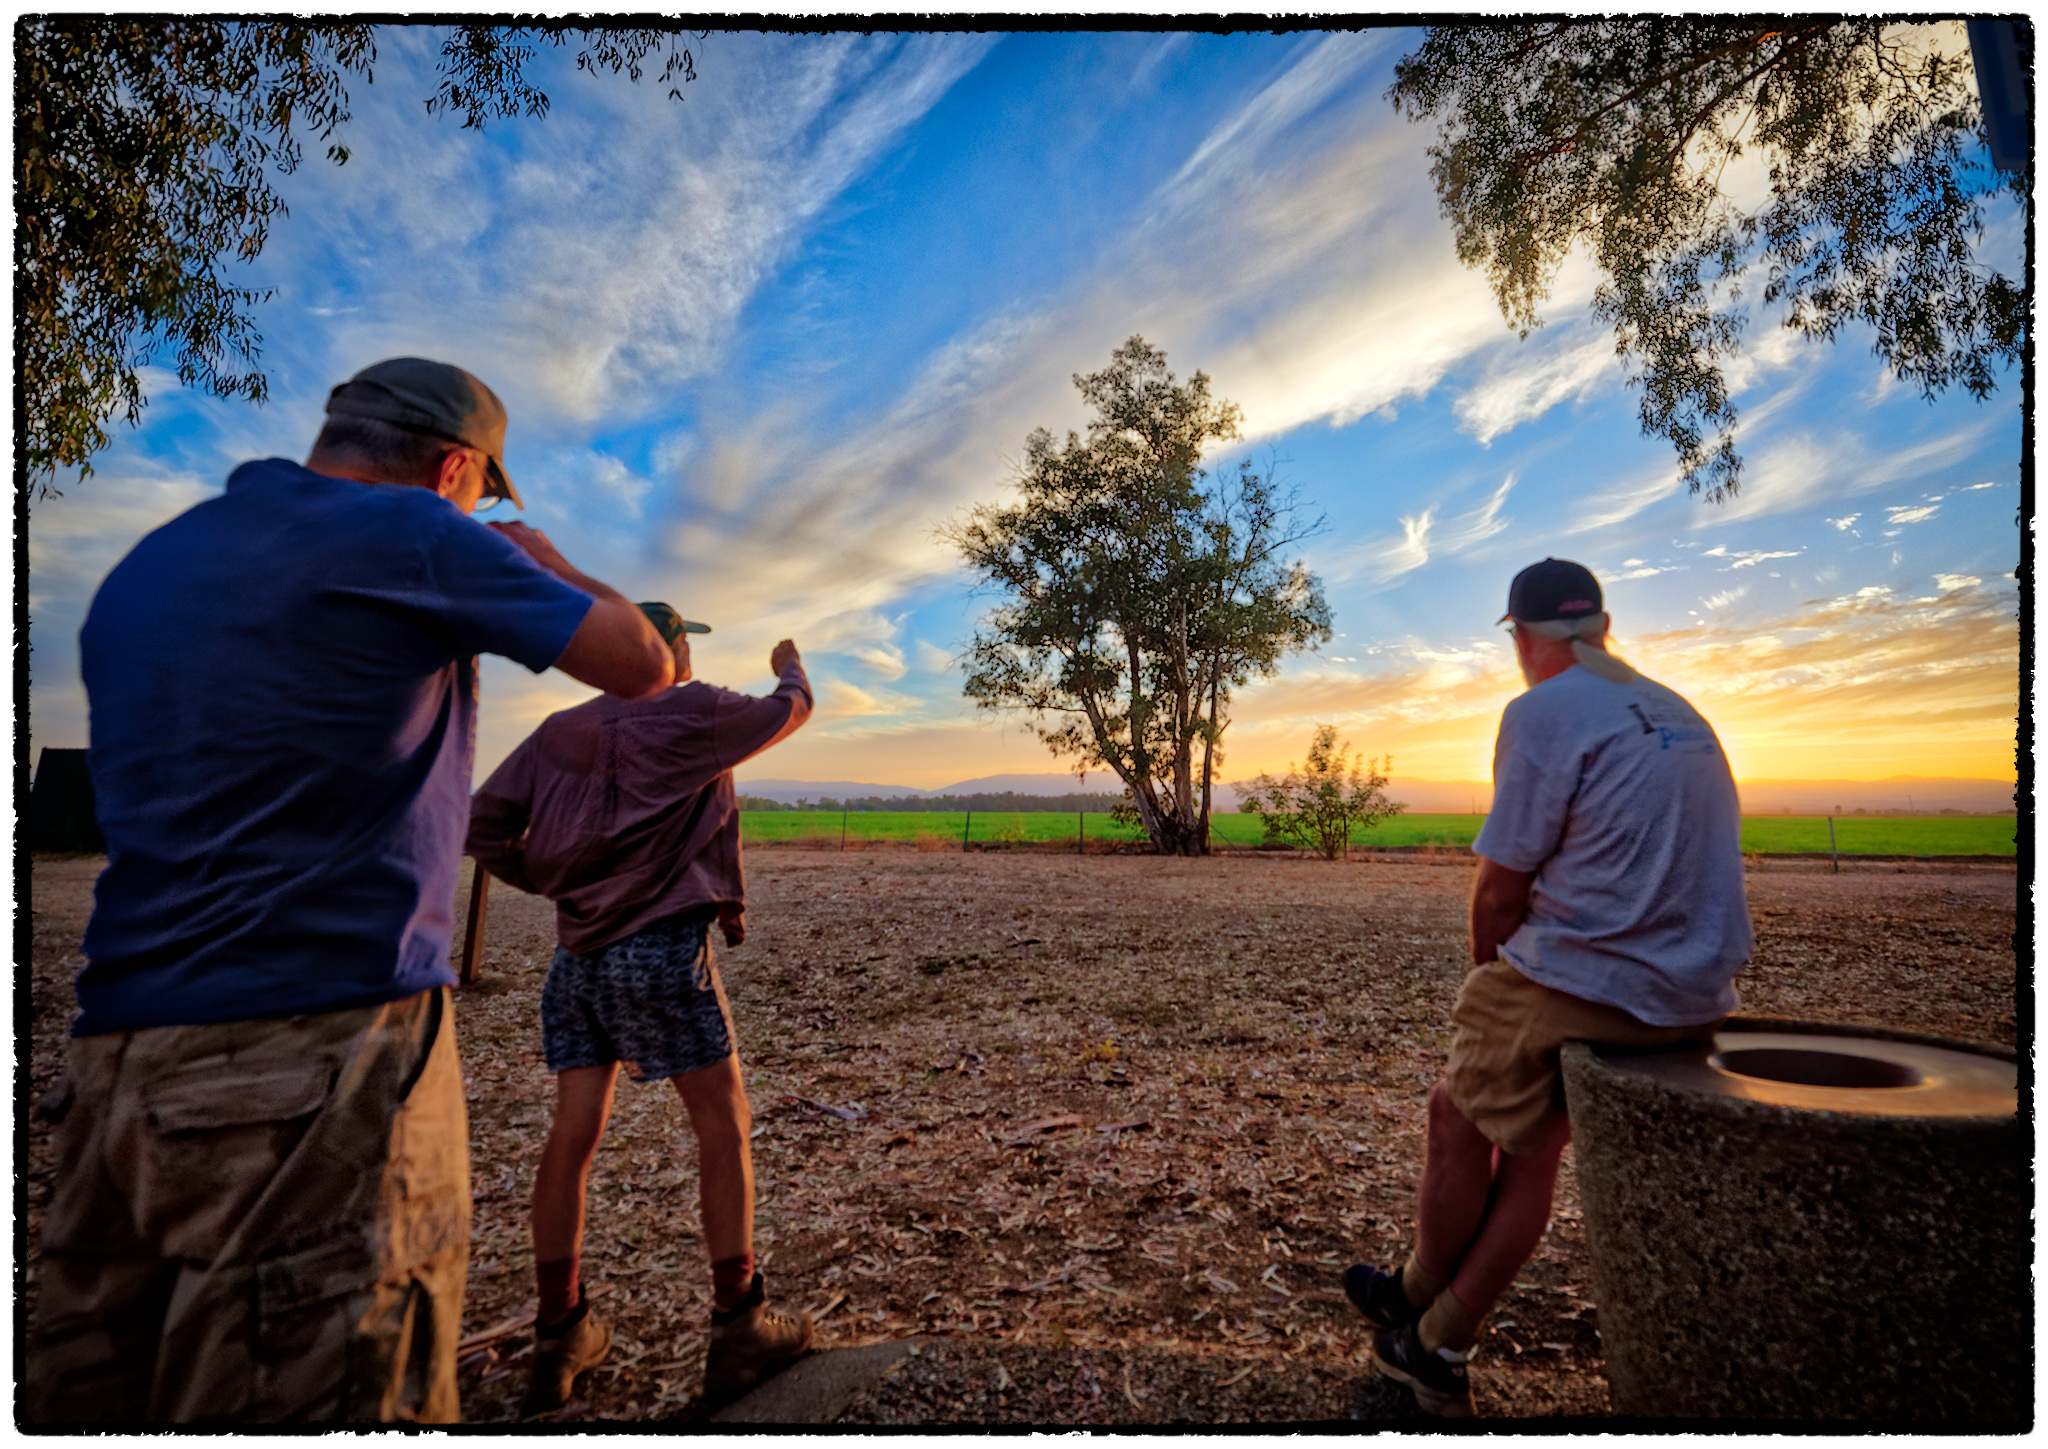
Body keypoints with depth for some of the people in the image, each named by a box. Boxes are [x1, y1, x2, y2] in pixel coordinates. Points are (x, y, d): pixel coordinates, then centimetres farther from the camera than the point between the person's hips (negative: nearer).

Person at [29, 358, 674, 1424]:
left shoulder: (140, 567, 17)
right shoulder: (409, 532, -5)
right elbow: (642, 666, -5)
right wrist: (539, 559, 14)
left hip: (118, 1057, 8)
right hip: (328, 1052, -7)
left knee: (88, 1395, 15)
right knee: (315, 1389, 1)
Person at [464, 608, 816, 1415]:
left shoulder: (562, 730, 8)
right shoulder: (694, 713, -7)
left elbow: (485, 826, 4)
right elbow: (792, 711, 9)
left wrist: (549, 883, 15)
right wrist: (789, 666, 31)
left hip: (578, 952, 6)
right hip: (661, 947, -6)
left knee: (573, 1133, 10)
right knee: (723, 1127, 3)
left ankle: (559, 1341, 21)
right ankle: (738, 1330, 9)